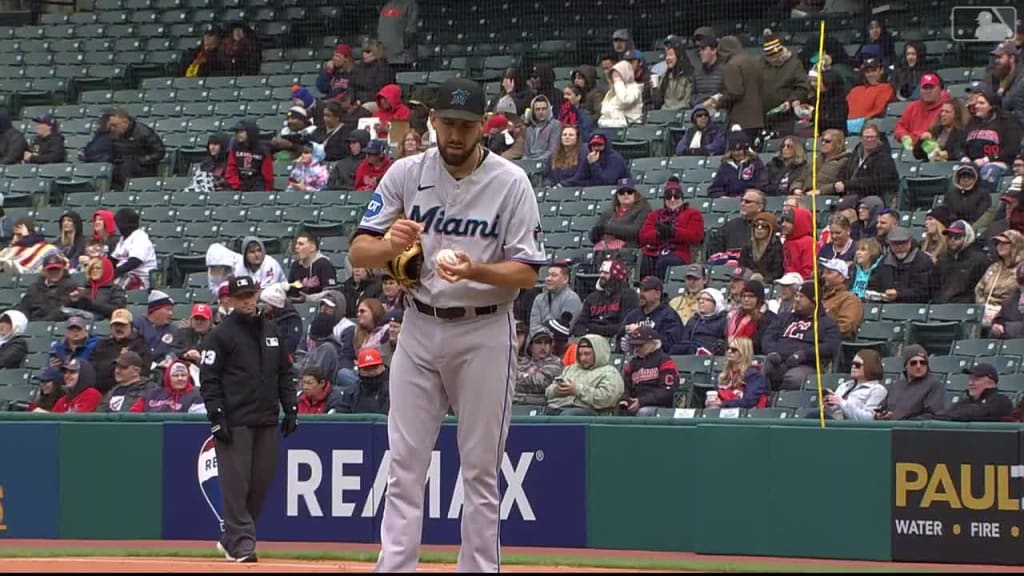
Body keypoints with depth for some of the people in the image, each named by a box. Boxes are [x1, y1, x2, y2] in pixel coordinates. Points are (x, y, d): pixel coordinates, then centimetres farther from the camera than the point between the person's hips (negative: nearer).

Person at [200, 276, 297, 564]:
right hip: (235, 420, -6)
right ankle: (240, 543, -7)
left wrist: (291, 409, 12)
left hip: (267, 421, 6)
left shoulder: (271, 331, 16)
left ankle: (230, 540, 16)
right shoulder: (221, 335, -1)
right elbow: (209, 378, -5)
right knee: (236, 483, -8)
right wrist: (216, 417, -13)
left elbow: (284, 373, 21)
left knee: (261, 482, 4)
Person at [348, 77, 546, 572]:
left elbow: (528, 272, -9)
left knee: (481, 470, 3)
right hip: (419, 327, 3)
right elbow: (357, 253, -1)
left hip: (484, 332, -2)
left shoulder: (510, 182, -7)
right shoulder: (406, 174, 1)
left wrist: (475, 271, -27)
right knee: (404, 466, 0)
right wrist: (389, 245, -24)